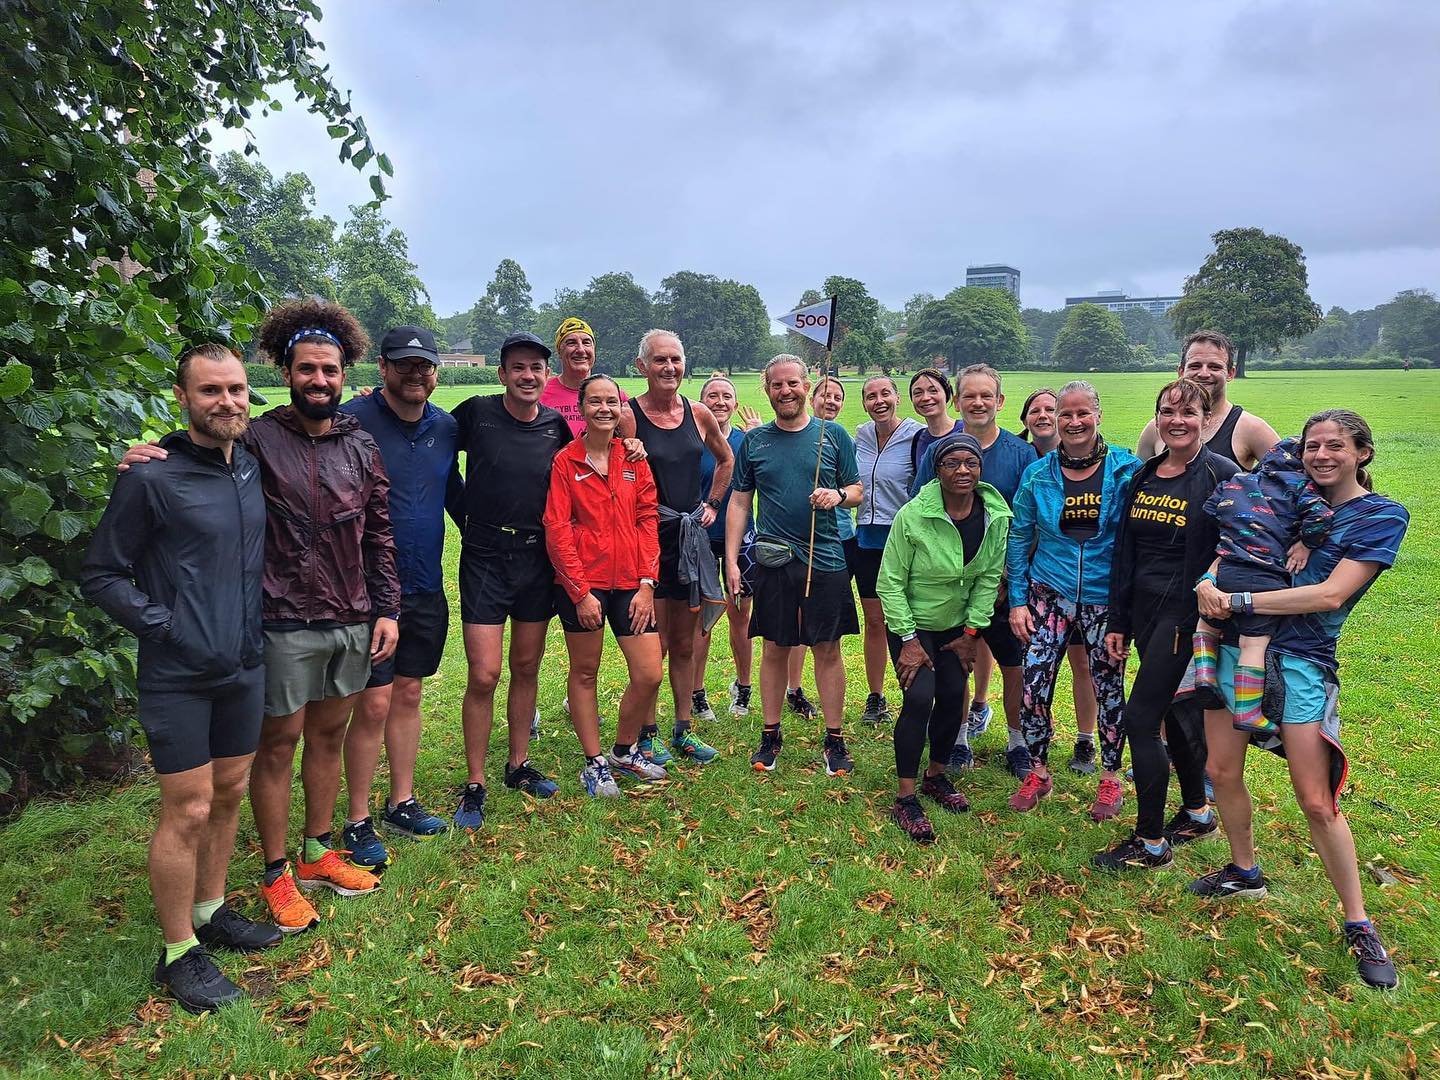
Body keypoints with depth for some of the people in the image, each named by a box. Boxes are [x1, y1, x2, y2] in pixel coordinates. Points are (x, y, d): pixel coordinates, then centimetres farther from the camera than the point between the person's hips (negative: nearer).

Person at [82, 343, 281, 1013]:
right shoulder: (151, 479, -13)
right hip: (177, 676, -6)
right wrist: (164, 625, -13)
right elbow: (99, 576, -7)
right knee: (188, 811, 1)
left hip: (243, 665, 6)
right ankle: (179, 952, 18)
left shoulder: (254, 466, 5)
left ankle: (210, 912, 36)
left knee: (229, 795, 17)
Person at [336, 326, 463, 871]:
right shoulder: (354, 419, -12)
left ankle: (402, 803, 30)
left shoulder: (446, 427, 6)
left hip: (426, 589, 6)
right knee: (374, 705, -2)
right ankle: (357, 823, 15)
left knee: (408, 696, 15)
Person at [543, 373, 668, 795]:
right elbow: (557, 530, -7)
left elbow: (647, 520, 5)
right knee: (584, 672, 9)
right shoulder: (565, 461, -3)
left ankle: (624, 751, 26)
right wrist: (580, 592, -11)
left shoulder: (634, 459, 7)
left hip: (630, 583, 3)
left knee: (649, 675, 2)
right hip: (581, 584, -3)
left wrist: (647, 583, -3)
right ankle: (594, 763, 25)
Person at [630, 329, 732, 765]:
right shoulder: (628, 415, -9)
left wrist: (712, 504, 13)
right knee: (654, 645, 1)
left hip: (691, 540, 5)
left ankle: (683, 731, 26)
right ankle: (649, 733, 18)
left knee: (685, 644, 13)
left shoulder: (699, 414, 5)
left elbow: (726, 459, 21)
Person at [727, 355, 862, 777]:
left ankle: (834, 739, 16)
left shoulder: (833, 435, 4)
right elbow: (739, 503, 8)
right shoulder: (754, 441, 7)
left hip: (825, 560, -1)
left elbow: (857, 491, 9)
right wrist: (731, 561, 1)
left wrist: (838, 495, -15)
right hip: (773, 562, 1)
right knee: (774, 649, 8)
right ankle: (771, 735, 21)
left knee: (828, 650, 4)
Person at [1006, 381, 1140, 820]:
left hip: (1105, 599, -1)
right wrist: (1018, 600, 1)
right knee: (1034, 688, -3)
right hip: (1049, 596, 1)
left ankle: (1111, 777, 29)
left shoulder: (1126, 470, -5)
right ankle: (1038, 772, 19)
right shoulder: (1038, 474, 0)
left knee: (1109, 690, 9)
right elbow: (1019, 538, 5)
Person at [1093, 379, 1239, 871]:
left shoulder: (1221, 475, -10)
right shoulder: (1142, 477, 9)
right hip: (1144, 610, 7)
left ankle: (1151, 843, 6)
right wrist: (1117, 622, 11)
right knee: (1172, 714, 17)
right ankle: (1197, 813, 36)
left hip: (1186, 613, -7)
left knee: (1140, 718, -8)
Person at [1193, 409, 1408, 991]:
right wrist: (1209, 582, -5)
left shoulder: (1382, 516, -4)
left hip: (1301, 660, -5)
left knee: (1317, 801, -2)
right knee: (1222, 770, 9)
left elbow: (1330, 595, -15)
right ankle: (1245, 871, 32)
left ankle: (1359, 925, 15)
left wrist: (1238, 601, -18)